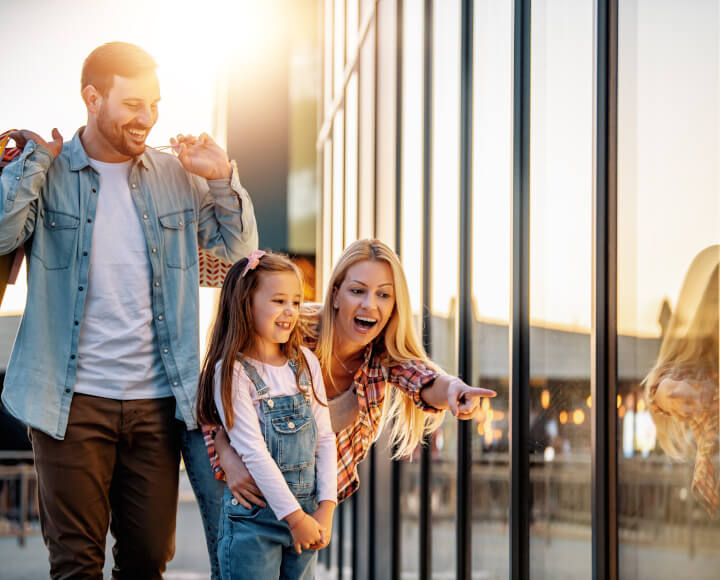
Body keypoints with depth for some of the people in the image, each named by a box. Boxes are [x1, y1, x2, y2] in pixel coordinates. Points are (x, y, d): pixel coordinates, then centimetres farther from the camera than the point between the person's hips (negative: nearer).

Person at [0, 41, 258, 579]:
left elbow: (239, 249, 14)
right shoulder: (47, 174, 1)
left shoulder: (177, 177, 9)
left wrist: (223, 180, 0)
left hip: (157, 401, 3)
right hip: (73, 401, -3)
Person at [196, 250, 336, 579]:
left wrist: (326, 508, -3)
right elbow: (253, 452, -15)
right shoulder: (231, 372, -11)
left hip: (306, 515, 5)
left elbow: (325, 437, 6)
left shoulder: (305, 362, 6)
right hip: (254, 519, -5)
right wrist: (295, 516, -16)